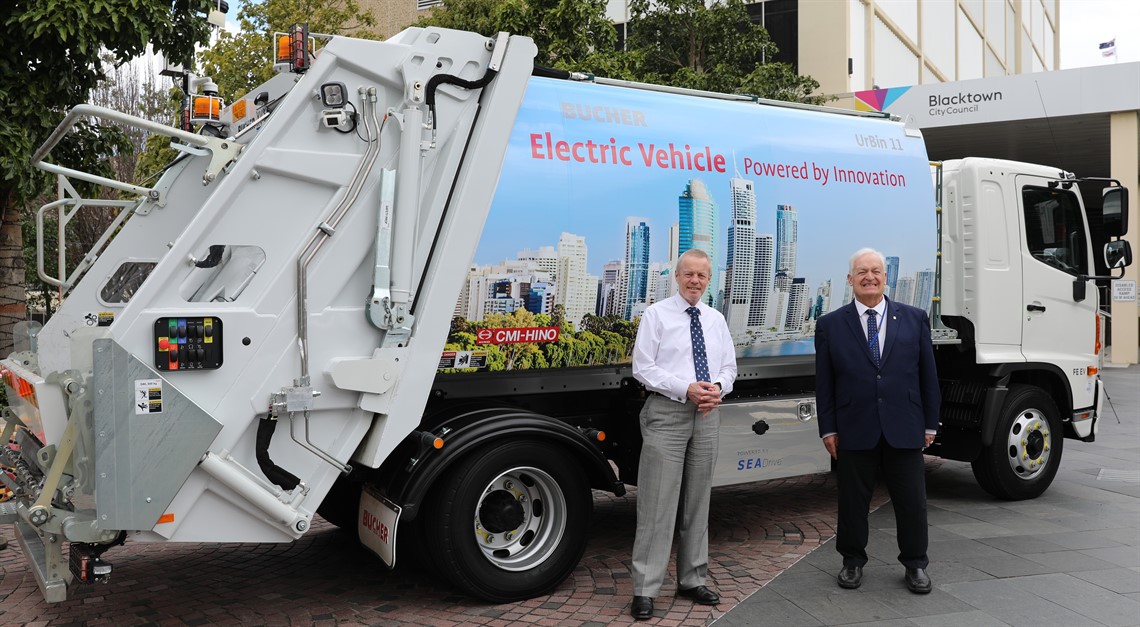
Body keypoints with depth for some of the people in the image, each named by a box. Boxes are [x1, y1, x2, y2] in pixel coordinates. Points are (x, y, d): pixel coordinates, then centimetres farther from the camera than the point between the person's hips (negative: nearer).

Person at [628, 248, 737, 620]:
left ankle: (692, 580, 24)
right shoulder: (656, 315, -2)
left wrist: (718, 387, -9)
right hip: (667, 412, -5)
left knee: (698, 502, 12)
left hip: (707, 415, 5)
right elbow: (643, 368, -8)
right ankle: (645, 590, -1)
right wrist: (686, 388, -19)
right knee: (657, 503, -7)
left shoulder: (716, 320, 12)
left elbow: (729, 367, 14)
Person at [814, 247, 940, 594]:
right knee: (852, 500, 9)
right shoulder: (830, 325, 2)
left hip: (904, 430, 1)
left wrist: (930, 423, 5)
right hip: (854, 431, 0)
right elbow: (824, 382, 2)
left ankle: (915, 564, 25)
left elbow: (928, 375, 7)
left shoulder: (914, 319, 5)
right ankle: (853, 561, 26)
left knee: (912, 500, 8)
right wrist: (828, 429, -1)